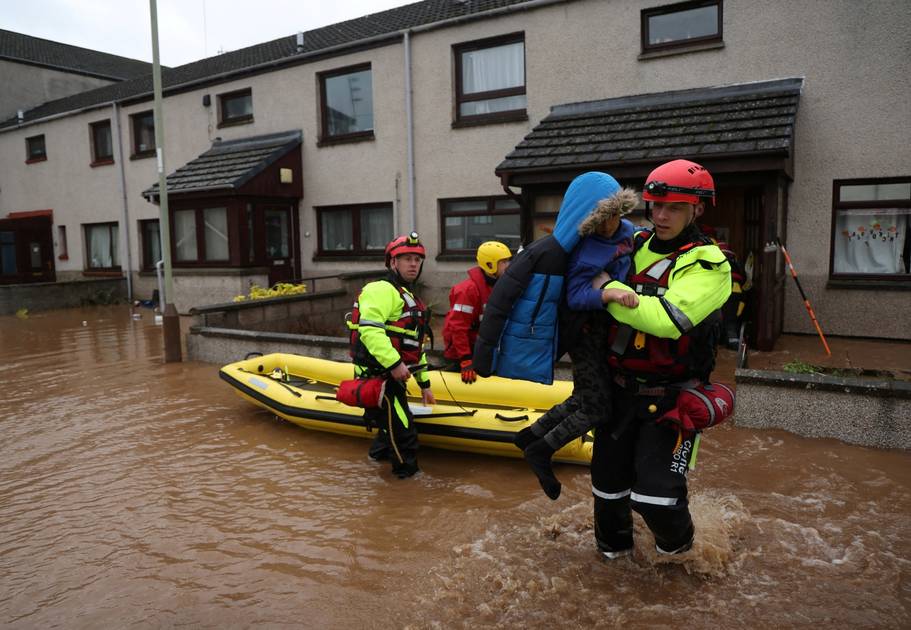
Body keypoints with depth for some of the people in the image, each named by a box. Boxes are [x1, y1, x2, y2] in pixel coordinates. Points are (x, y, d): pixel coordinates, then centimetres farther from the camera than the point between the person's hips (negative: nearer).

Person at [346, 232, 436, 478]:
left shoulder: (411, 299, 23)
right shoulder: (382, 290, -10)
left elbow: (415, 346, 28)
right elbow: (369, 328, -26)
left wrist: (424, 383, 29)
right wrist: (394, 363, -30)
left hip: (392, 376, 10)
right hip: (378, 374, -10)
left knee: (393, 425, 22)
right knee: (404, 432, -7)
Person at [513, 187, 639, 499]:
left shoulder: (627, 230, 1)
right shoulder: (587, 251, -24)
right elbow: (575, 296, -34)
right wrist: (610, 293, -49)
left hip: (607, 327, 9)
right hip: (586, 331, -9)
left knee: (583, 398, 16)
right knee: (597, 406, -6)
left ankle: (531, 435, 29)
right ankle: (540, 452, 7)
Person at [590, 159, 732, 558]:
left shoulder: (707, 265, -13)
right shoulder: (632, 246, 3)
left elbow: (668, 319, -31)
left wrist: (609, 289, -23)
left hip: (669, 399, -5)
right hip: (621, 390, 5)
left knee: (655, 494, -9)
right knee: (608, 479, 14)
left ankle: (677, 540, 28)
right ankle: (613, 544, 44)